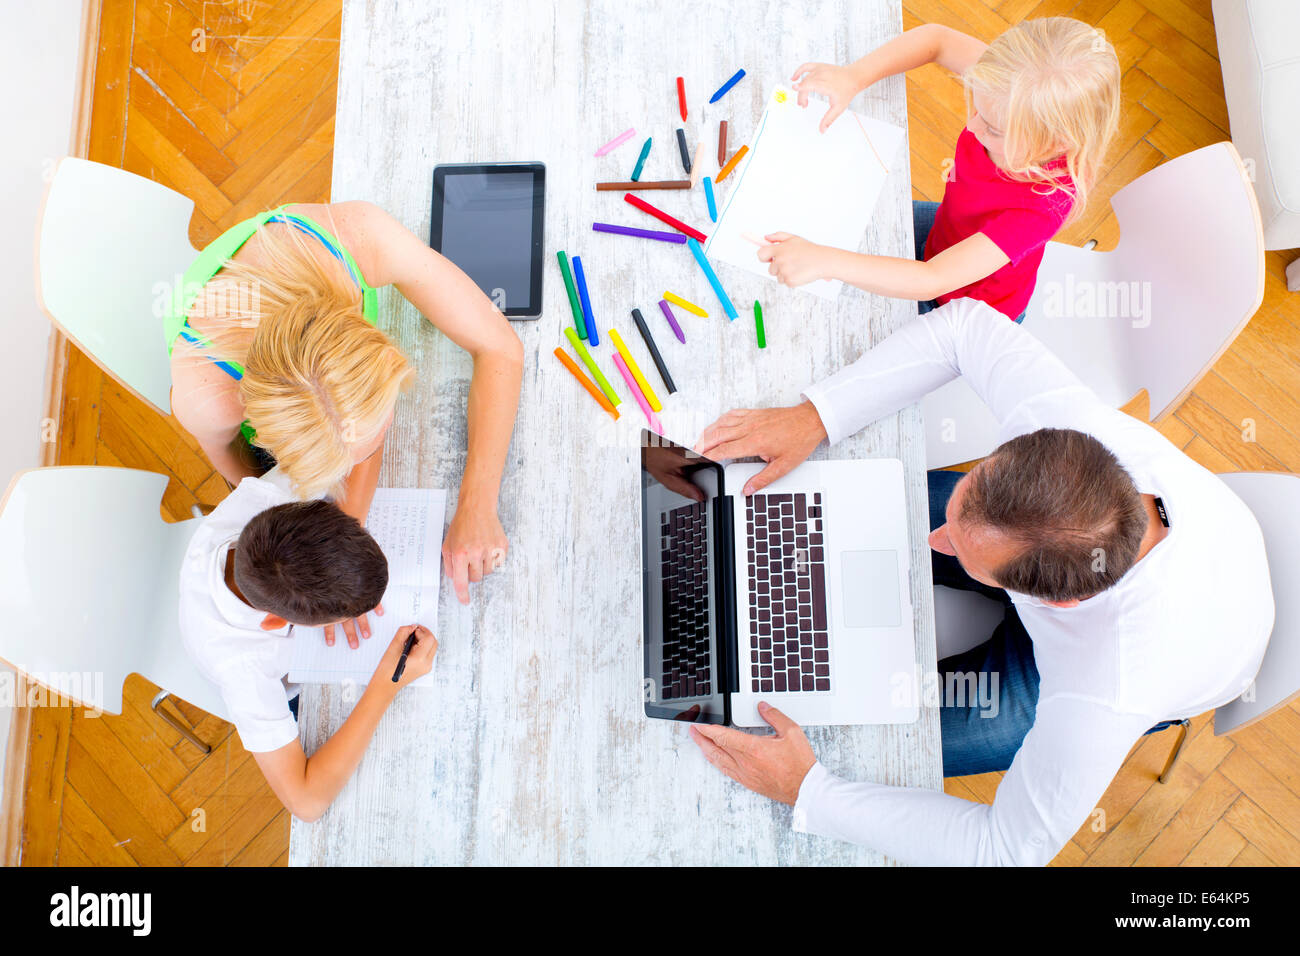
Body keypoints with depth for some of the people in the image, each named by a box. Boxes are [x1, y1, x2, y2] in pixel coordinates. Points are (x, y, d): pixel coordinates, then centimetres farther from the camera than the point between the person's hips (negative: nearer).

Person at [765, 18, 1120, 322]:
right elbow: (937, 39, -16)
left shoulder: (1040, 207, -43)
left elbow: (932, 282, -47)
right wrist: (853, 77, -32)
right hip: (944, 236, 7)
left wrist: (823, 261, -56)